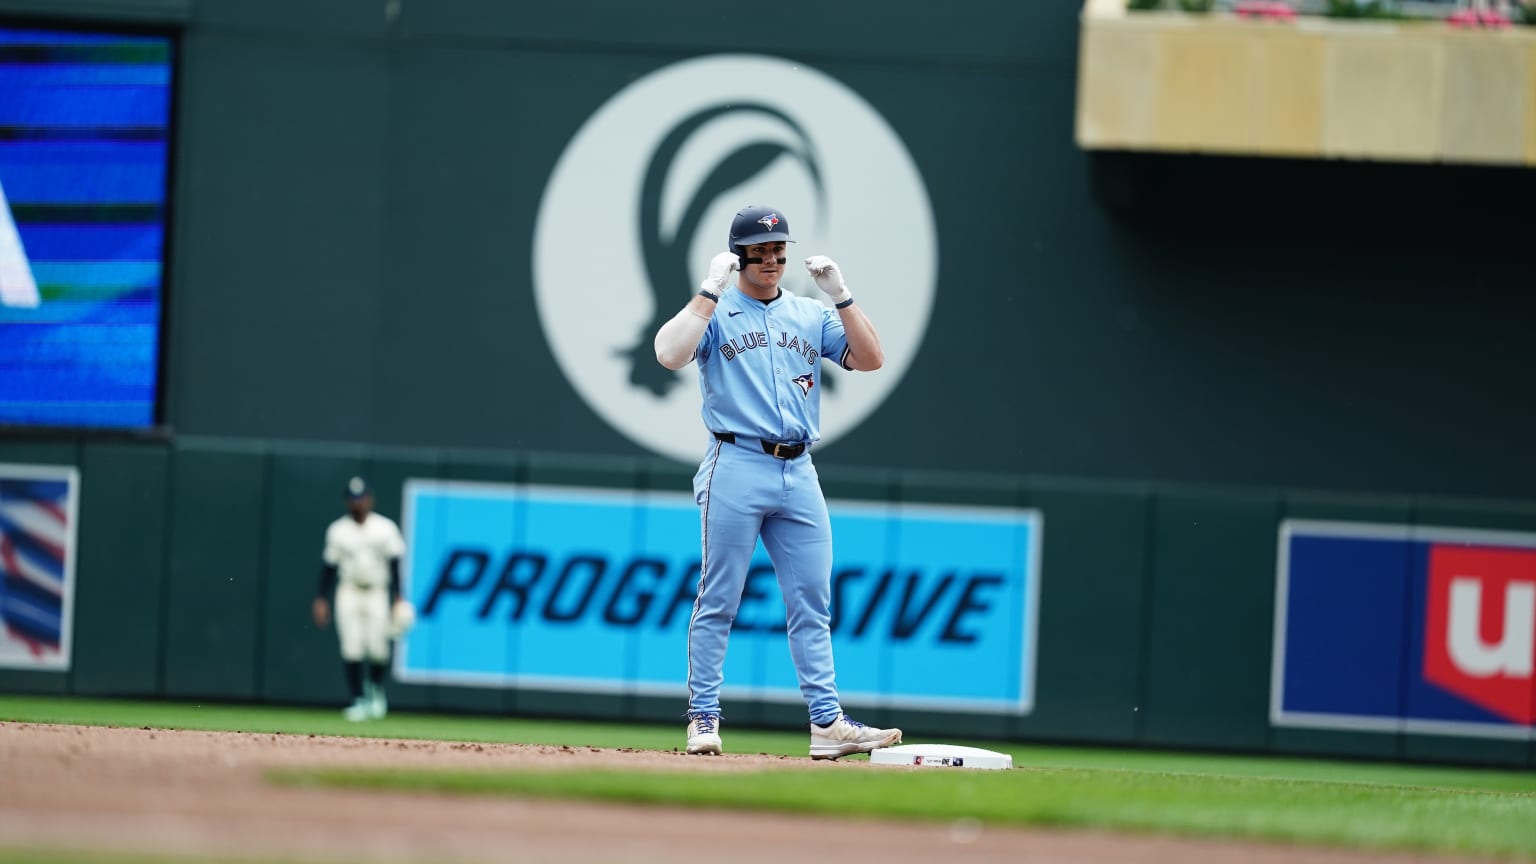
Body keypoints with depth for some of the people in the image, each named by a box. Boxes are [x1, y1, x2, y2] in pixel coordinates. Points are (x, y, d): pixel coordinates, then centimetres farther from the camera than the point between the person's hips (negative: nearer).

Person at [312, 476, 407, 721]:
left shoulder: (385, 528, 1)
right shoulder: (337, 530, 5)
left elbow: (395, 564, 0)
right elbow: (328, 566, 7)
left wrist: (397, 598, -8)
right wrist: (321, 599, 2)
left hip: (378, 594, -1)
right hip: (349, 593, 1)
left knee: (378, 649, -7)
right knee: (351, 649, -8)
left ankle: (376, 691, 20)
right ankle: (359, 700, -2)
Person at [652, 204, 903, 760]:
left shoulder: (811, 315, 15)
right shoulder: (714, 312, 3)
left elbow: (870, 359, 5)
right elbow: (670, 354, -15)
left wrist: (840, 296, -4)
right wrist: (712, 290, -14)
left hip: (798, 473, 4)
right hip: (737, 469, -4)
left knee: (812, 604, 1)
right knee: (718, 601, -3)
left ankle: (827, 724, -1)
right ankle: (703, 719, 1)